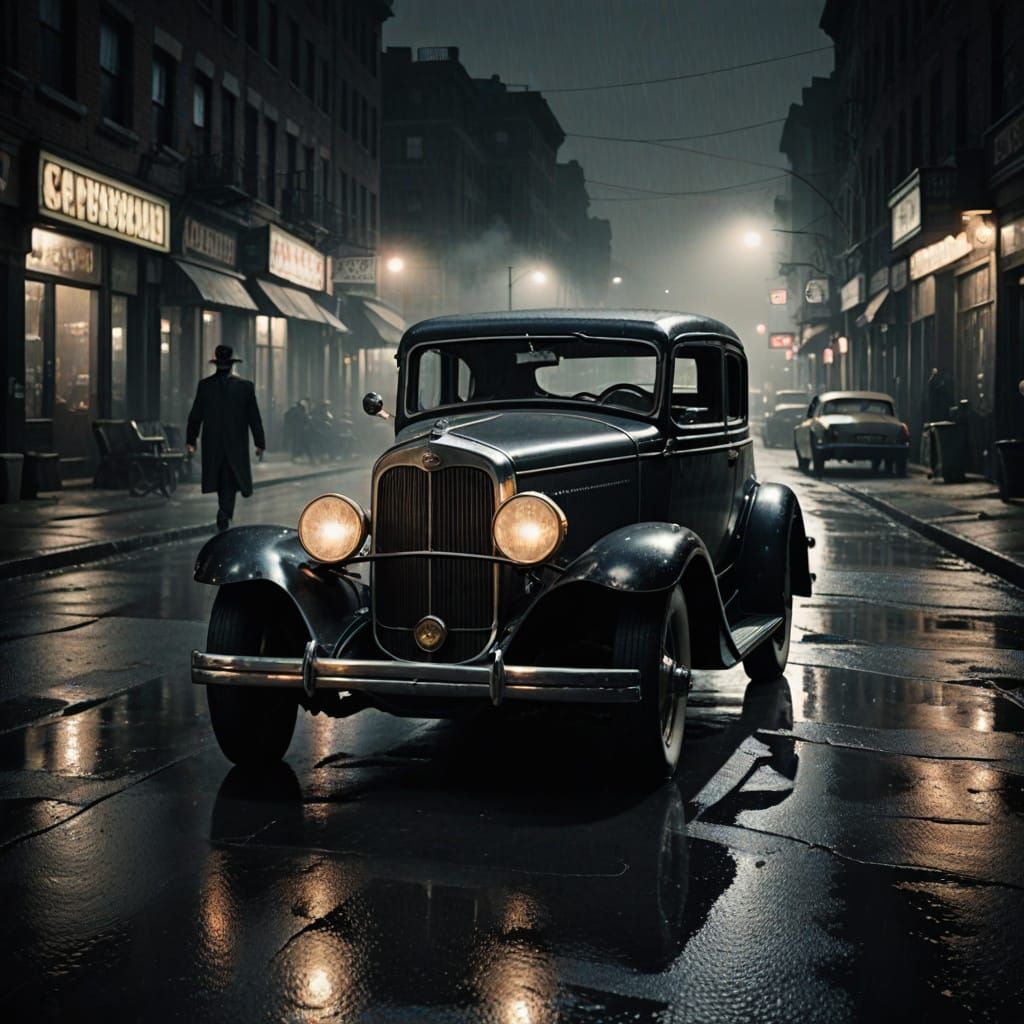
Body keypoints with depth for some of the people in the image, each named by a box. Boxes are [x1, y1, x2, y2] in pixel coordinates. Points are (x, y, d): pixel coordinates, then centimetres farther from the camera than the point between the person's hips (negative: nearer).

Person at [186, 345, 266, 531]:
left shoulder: (204, 385, -2)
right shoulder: (245, 386, -6)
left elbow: (195, 415, 2)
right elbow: (254, 417, -3)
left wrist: (190, 439, 11)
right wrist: (260, 443, 4)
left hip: (212, 443, 2)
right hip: (236, 443, -2)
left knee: (221, 480, 17)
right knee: (231, 481, 3)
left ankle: (225, 512, 23)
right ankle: (225, 512, -15)